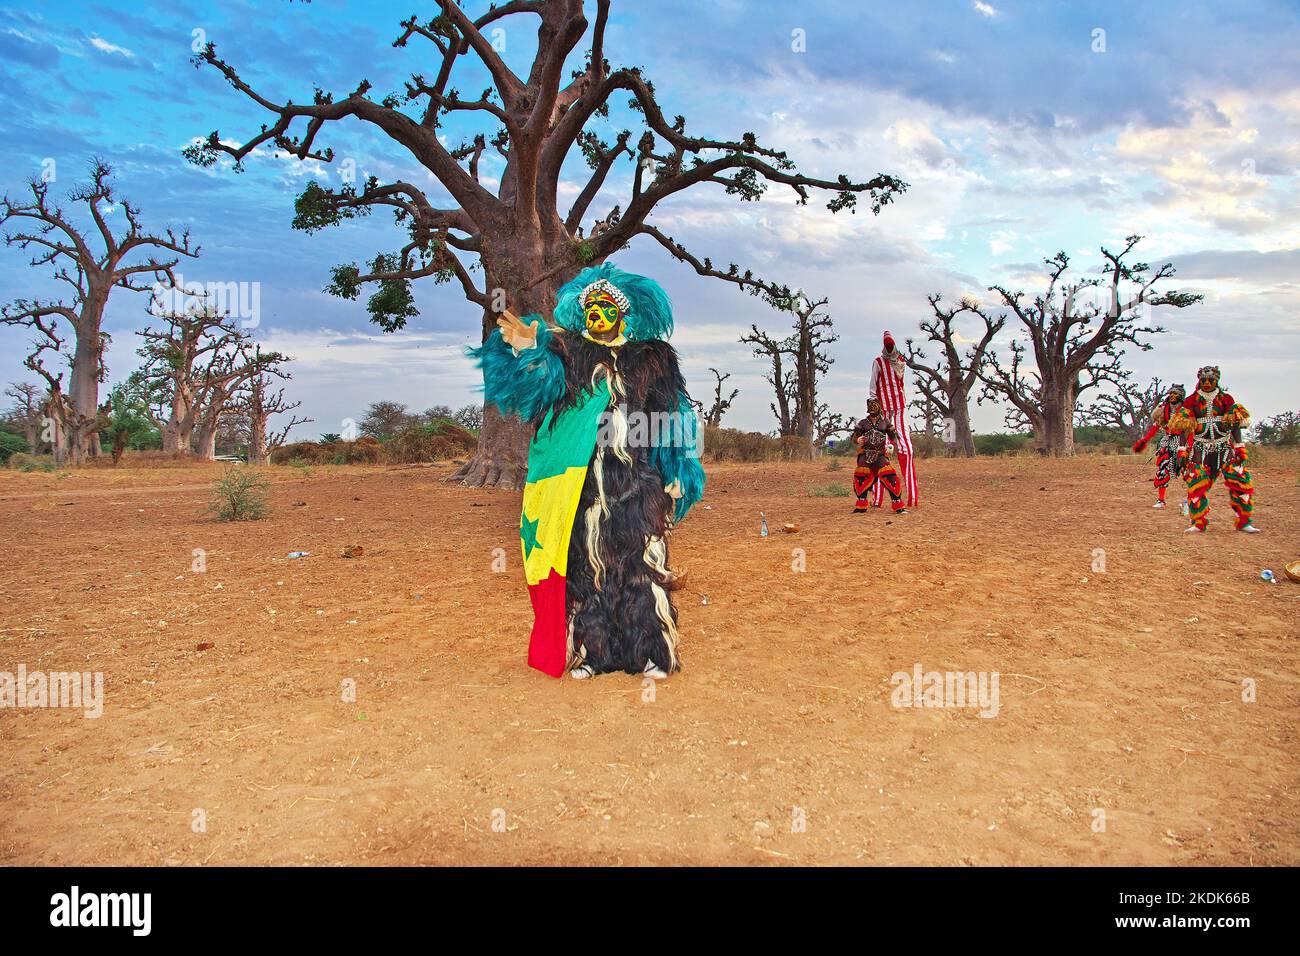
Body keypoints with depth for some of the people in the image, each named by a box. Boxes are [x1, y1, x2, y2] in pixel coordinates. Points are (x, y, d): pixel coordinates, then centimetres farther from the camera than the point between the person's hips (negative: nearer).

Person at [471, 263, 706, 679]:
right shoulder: (566, 353, 9)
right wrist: (526, 353, -31)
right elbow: (538, 382, -11)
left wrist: (677, 476, 2)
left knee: (640, 563, -3)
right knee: (584, 563, 3)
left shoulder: (652, 359, 10)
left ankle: (649, 652, 7)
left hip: (636, 482, 0)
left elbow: (675, 418, 9)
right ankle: (588, 651, 13)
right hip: (581, 482, 0)